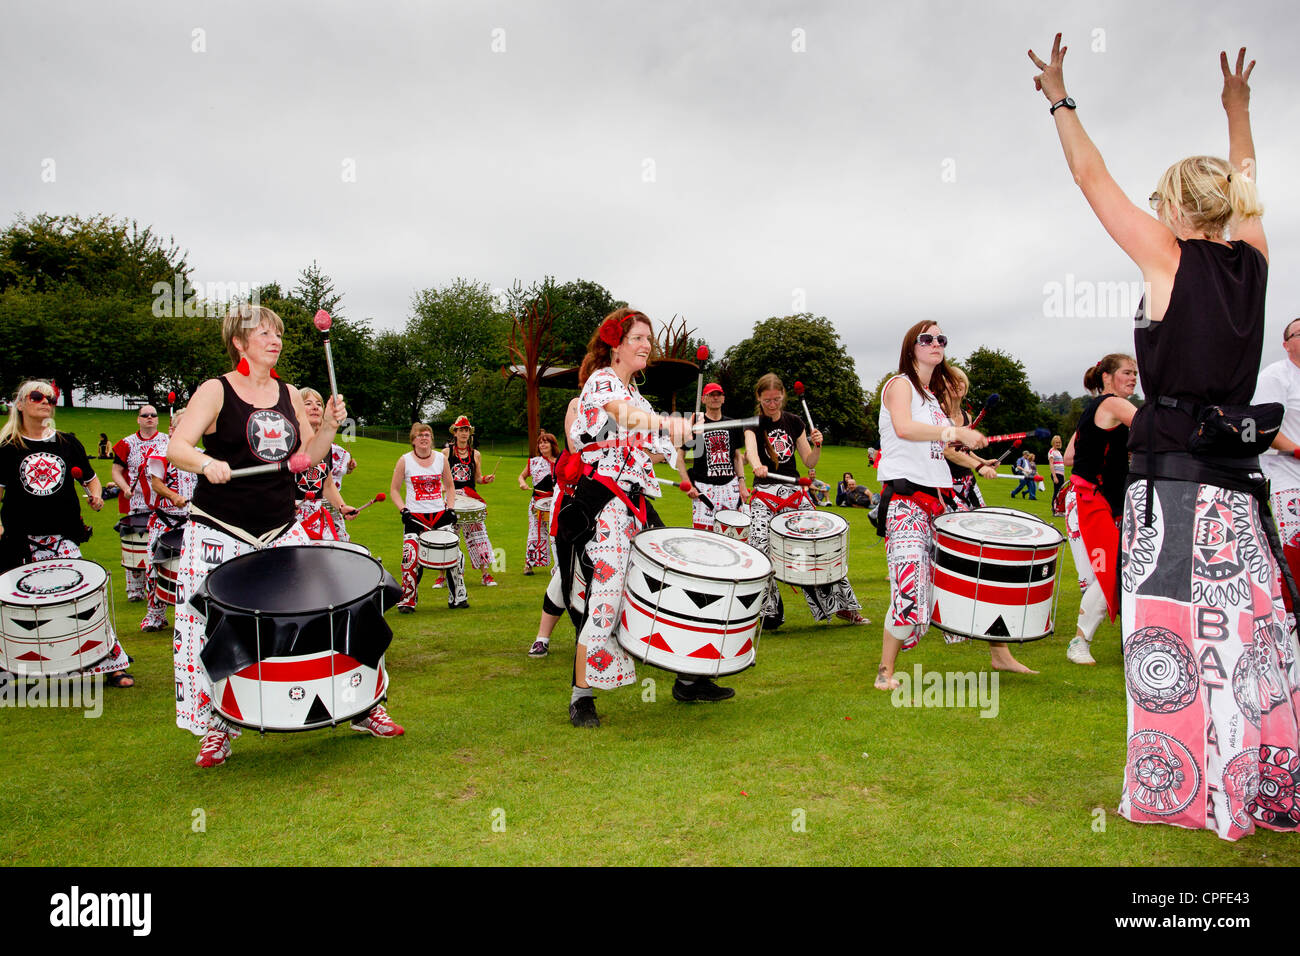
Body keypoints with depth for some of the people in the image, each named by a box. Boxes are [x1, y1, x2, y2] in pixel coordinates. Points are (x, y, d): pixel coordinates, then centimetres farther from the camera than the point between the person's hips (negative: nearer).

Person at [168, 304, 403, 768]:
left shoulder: (288, 394, 9)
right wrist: (207, 463, -35)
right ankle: (216, 729, 18)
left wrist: (330, 424, -5)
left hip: (281, 530, 4)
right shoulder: (216, 391, -5)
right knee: (212, 630, -1)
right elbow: (176, 447, -15)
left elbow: (309, 455, 13)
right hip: (220, 533, -4)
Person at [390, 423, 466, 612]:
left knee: (454, 552, -3)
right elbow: (394, 490, 5)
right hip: (414, 517, -3)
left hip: (440, 514, 3)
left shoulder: (441, 458, 7)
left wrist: (450, 507, 5)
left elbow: (450, 485, 18)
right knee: (411, 557, -15)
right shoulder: (405, 461, -1)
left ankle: (458, 598, 13)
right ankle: (407, 601, 1)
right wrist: (403, 510, -10)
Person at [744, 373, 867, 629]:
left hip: (794, 492, 3)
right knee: (760, 551, -17)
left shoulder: (794, 422, 9)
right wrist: (757, 466, -45)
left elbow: (809, 462, 10)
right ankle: (767, 614, -4)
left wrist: (817, 446, -11)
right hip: (764, 494, -3)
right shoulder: (754, 424, -1)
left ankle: (840, 604, 14)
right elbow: (750, 448, -23)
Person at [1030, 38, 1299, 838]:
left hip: (1172, 478, -6)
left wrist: (1062, 100, 15)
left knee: (1176, 635, -1)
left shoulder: (1169, 257, -5)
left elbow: (1093, 179, 3)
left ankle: (1184, 793, 5)